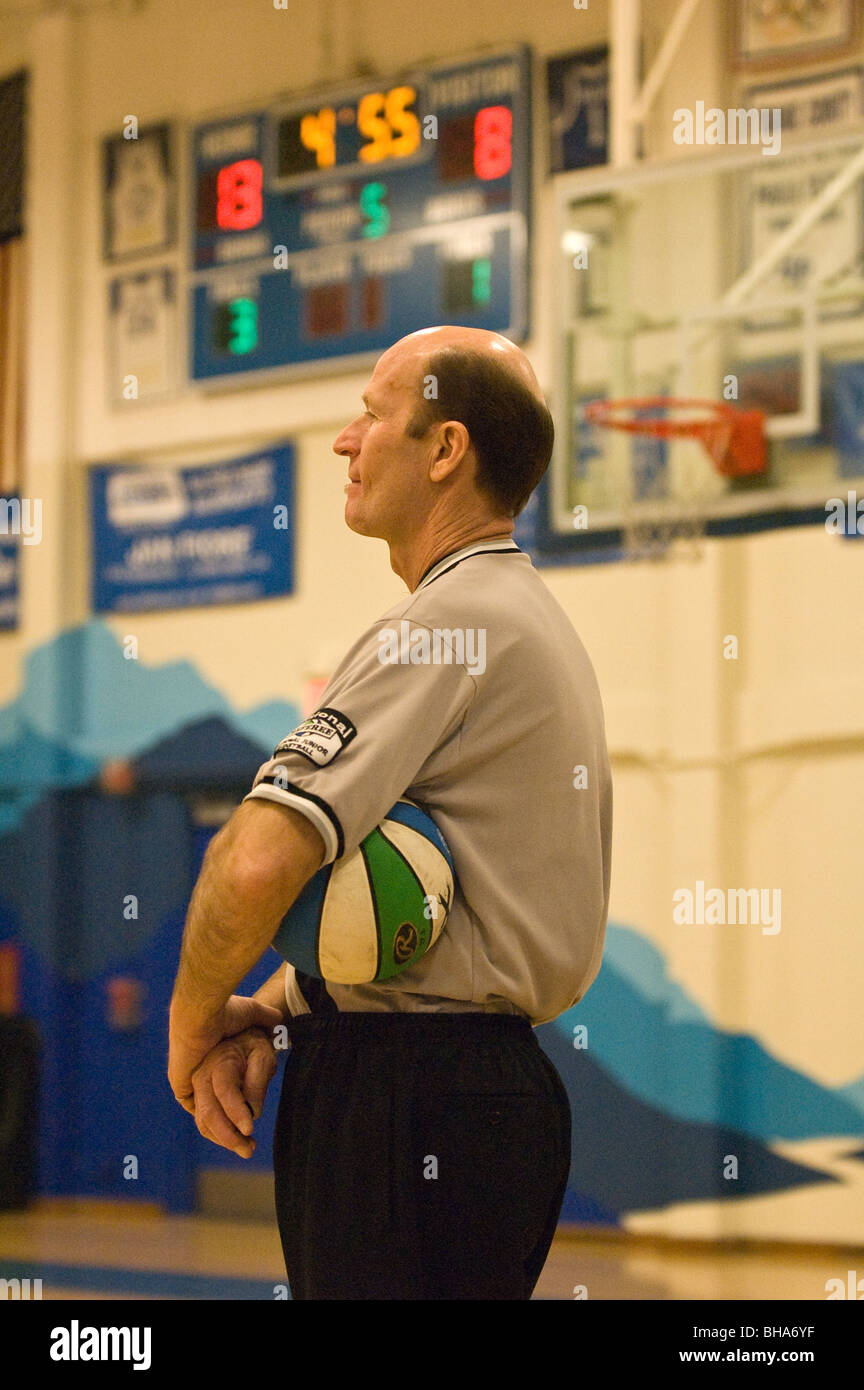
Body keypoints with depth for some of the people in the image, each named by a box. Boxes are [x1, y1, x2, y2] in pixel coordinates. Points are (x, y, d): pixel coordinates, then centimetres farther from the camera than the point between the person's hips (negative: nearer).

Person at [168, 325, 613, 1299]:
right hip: (498, 1069, 10)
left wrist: (192, 1024, -7)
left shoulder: (451, 622, -14)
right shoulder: (530, 619, 19)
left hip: (402, 1099, -10)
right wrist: (267, 1014, 6)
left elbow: (259, 861, -25)